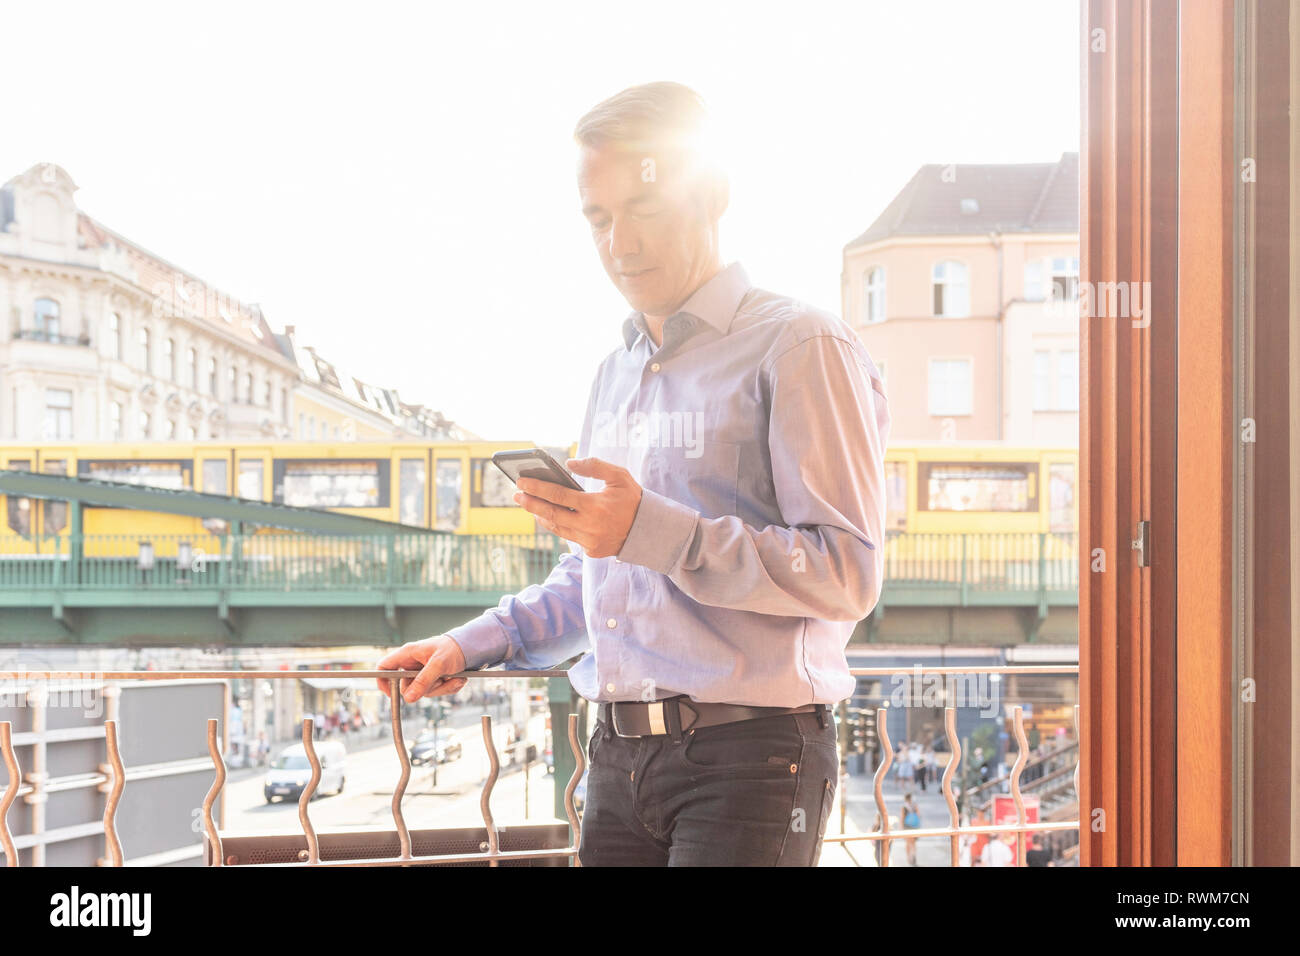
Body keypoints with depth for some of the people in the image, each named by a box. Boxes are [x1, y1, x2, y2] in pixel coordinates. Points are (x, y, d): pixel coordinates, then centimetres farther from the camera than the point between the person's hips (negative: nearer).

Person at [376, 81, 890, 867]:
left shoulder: (799, 348, -6)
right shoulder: (616, 374, 21)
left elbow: (847, 574, -16)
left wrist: (651, 530, -23)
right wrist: (475, 644, 15)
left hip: (749, 752, -7)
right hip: (622, 756, 7)